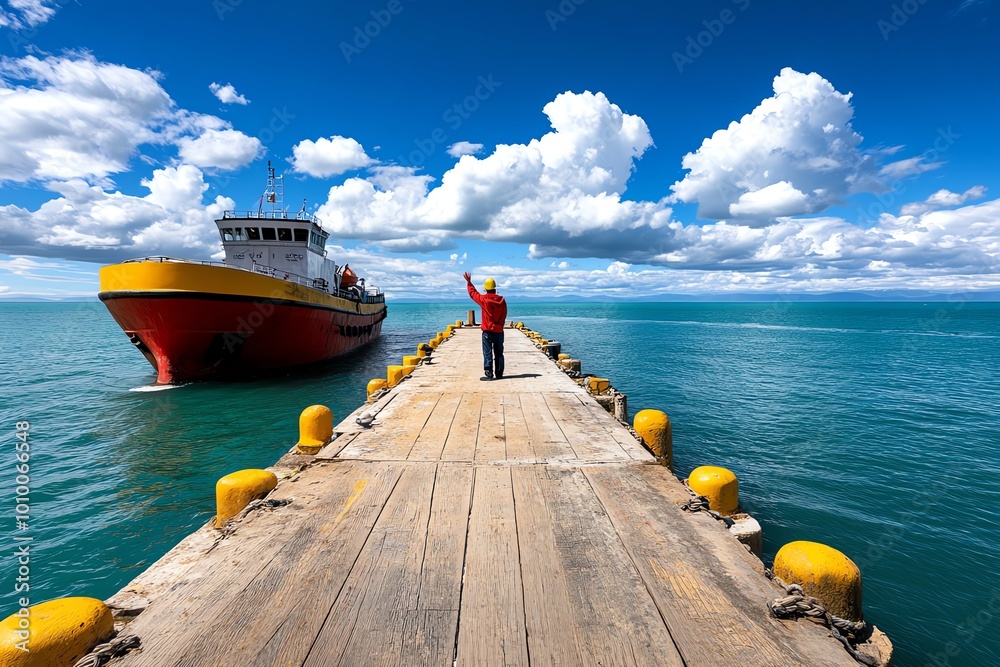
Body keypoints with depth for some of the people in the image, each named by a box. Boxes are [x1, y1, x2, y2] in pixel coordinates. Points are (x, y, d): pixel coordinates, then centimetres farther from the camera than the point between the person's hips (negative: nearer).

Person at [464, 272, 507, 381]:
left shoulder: (484, 299, -8)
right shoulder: (502, 300, 1)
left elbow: (473, 293, 7)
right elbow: (504, 315, 8)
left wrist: (468, 282, 20)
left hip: (488, 331, -3)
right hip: (499, 331, 4)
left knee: (488, 353, -1)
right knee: (499, 353, 10)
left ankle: (488, 374, -6)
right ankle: (499, 374, 14)